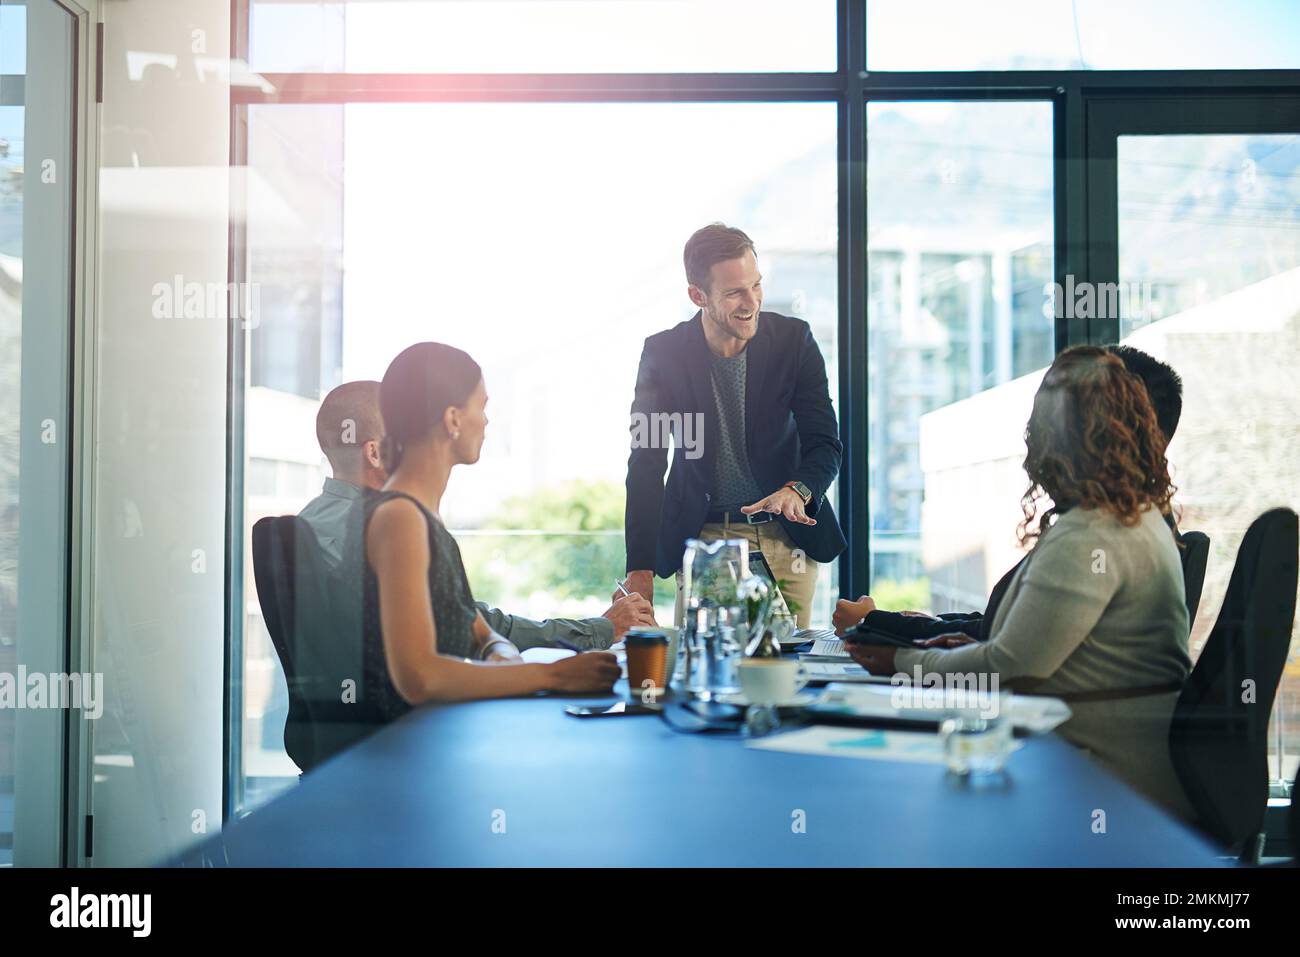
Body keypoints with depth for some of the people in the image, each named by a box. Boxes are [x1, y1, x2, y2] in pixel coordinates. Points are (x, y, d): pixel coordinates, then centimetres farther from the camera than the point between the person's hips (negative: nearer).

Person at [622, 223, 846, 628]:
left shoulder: (793, 340, -4)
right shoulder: (663, 352, -6)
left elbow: (826, 443, -4)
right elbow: (646, 465, -6)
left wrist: (797, 491, -28)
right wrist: (640, 571, -12)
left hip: (785, 540, 1)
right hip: (701, 541, -1)